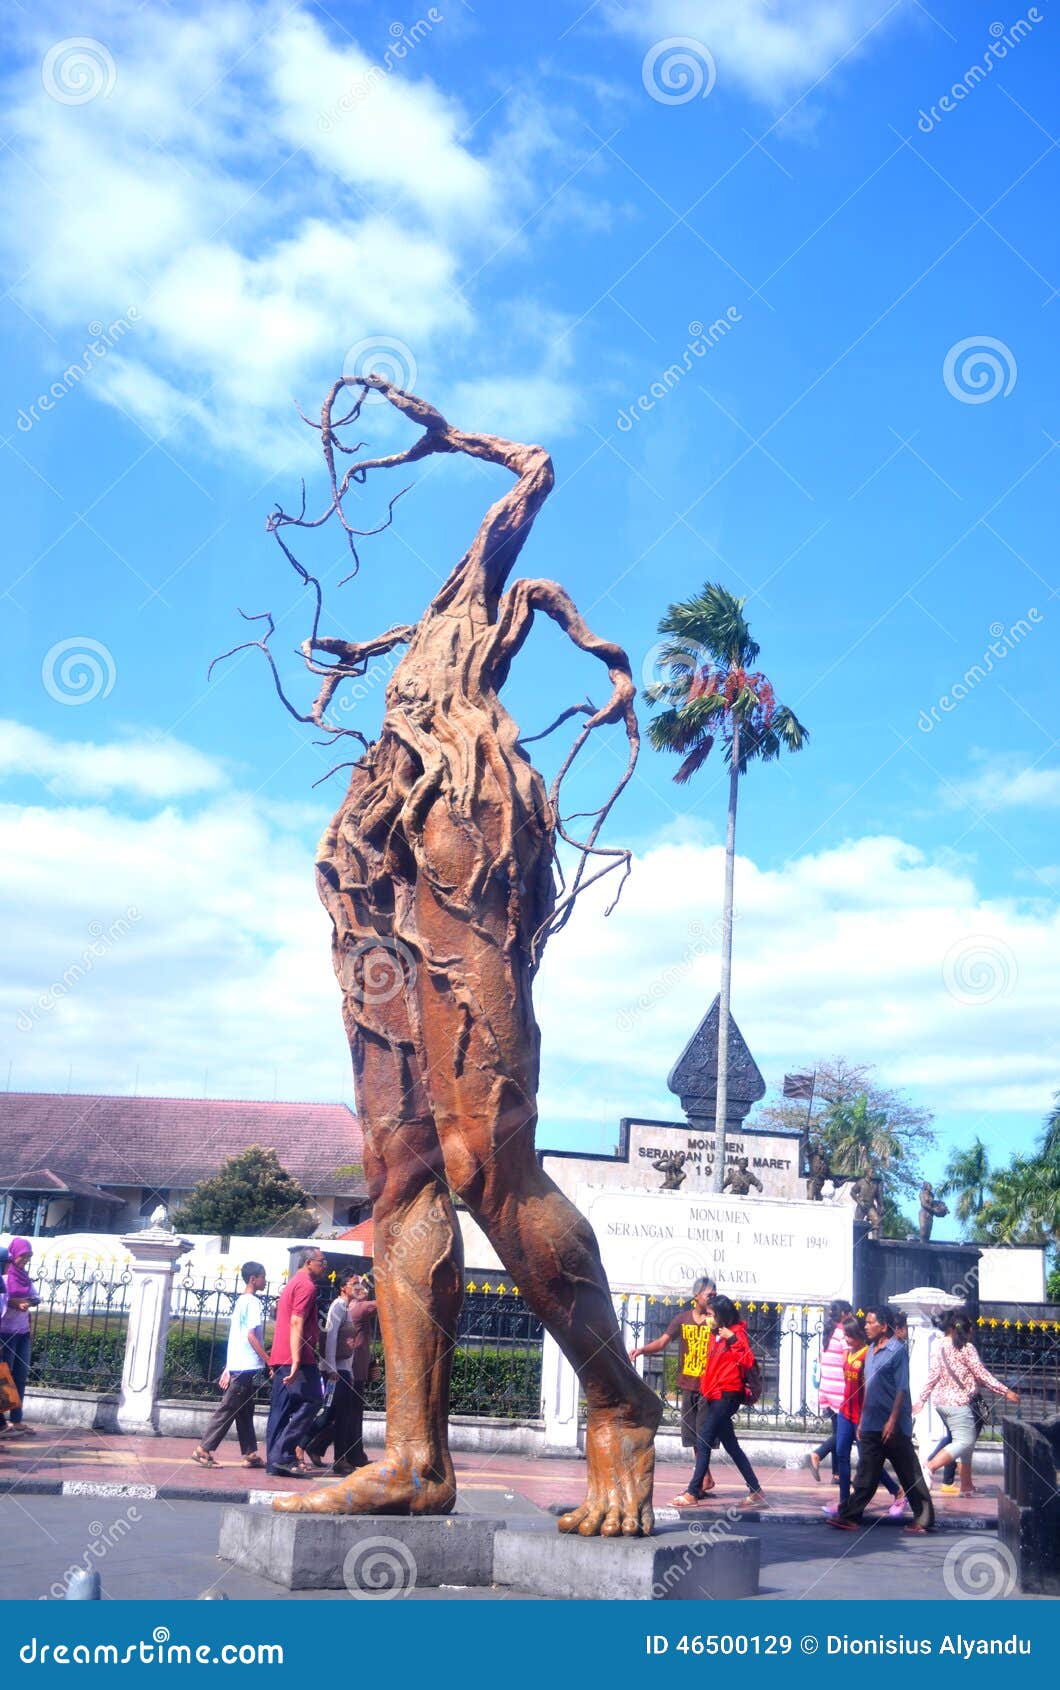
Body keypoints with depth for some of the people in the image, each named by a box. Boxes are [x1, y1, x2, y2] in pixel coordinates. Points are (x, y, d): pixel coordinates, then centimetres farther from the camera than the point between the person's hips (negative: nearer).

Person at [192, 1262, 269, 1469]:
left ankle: (250, 1454, 12)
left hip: (236, 1365, 9)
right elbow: (251, 1336, -18)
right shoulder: (252, 1302, -11)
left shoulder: (240, 1301, 16)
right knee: (227, 1410, -6)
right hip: (247, 1366, -9)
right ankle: (204, 1450, -5)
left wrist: (228, 1369, 20)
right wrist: (269, 1361, -16)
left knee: (245, 1412, 10)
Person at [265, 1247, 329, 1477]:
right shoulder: (307, 1285, -9)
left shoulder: (292, 1284, 23)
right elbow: (297, 1323, -19)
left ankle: (275, 1462, 7)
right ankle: (282, 1456, -12)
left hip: (281, 1359, 10)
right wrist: (296, 1361, -24)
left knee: (280, 1411, 8)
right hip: (297, 1358, -10)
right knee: (310, 1402, -8)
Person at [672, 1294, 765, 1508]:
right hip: (714, 1395, 9)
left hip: (726, 1396, -9)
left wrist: (732, 1340, -27)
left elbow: (747, 1362, -21)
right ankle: (755, 1490, 17)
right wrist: (704, 1388, 14)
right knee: (731, 1446, 11)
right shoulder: (716, 1334, 15)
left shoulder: (737, 1333, -9)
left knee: (703, 1442, -7)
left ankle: (693, 1493, -3)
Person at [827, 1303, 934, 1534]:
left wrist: (892, 1421, -19)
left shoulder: (897, 1351, -10)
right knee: (866, 1474, 7)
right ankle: (850, 1517, 7)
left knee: (909, 1475, 3)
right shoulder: (871, 1351, 14)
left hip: (894, 1427, -7)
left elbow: (902, 1389, -14)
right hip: (871, 1426, 7)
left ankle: (923, 1520, 11)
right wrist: (862, 1420, 18)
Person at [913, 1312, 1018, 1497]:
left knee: (967, 1441, 17)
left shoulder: (939, 1346, 6)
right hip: (958, 1402, -8)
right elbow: (982, 1374, -11)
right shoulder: (967, 1348, -11)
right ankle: (929, 1468, -24)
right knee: (964, 1442, -10)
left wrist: (921, 1399, 8)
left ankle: (967, 1486, 19)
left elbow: (932, 1374, 4)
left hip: (942, 1400, 8)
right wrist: (1006, 1392, -5)